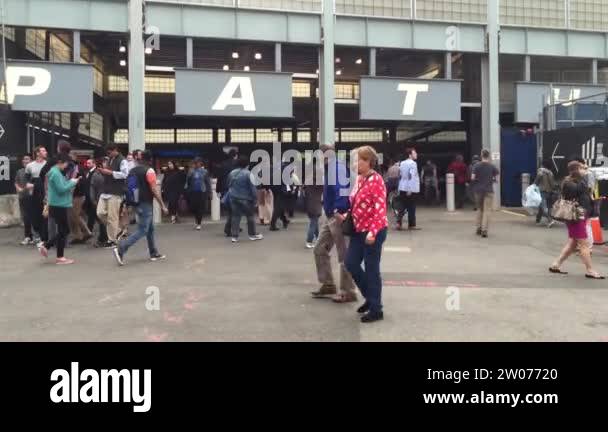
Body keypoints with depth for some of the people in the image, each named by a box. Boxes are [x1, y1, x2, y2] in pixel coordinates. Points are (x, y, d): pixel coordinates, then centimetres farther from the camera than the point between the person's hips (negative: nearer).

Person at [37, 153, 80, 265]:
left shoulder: (55, 172, 15)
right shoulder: (56, 173, -16)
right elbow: (61, 189, -21)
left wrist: (70, 182, 5)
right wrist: (72, 182, -9)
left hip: (58, 205, 10)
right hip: (59, 206, -10)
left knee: (64, 230, 15)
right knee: (63, 231, -2)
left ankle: (45, 245, 16)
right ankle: (60, 258, 5)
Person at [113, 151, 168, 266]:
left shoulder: (133, 170, 10)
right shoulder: (149, 171, -13)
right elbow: (154, 190, -17)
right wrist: (163, 205, -13)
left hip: (137, 203, 9)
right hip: (146, 204, -8)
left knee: (150, 229, 17)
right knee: (142, 231, -7)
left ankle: (154, 253, 23)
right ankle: (120, 249, -17)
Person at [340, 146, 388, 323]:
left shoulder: (376, 180, -16)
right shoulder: (359, 179, 10)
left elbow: (380, 209, -21)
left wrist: (372, 232, -27)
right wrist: (346, 215, 4)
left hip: (373, 231, -9)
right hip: (359, 230, 9)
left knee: (371, 269, -1)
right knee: (351, 263, 10)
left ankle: (376, 310, 13)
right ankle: (370, 297, 29)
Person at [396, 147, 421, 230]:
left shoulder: (402, 163, 11)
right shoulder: (413, 163, -12)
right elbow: (411, 176, -20)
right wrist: (410, 189, -23)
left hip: (402, 188, 7)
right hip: (411, 189, -6)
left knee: (403, 206, 12)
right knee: (411, 208, 3)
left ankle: (399, 222, 0)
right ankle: (411, 225, 9)